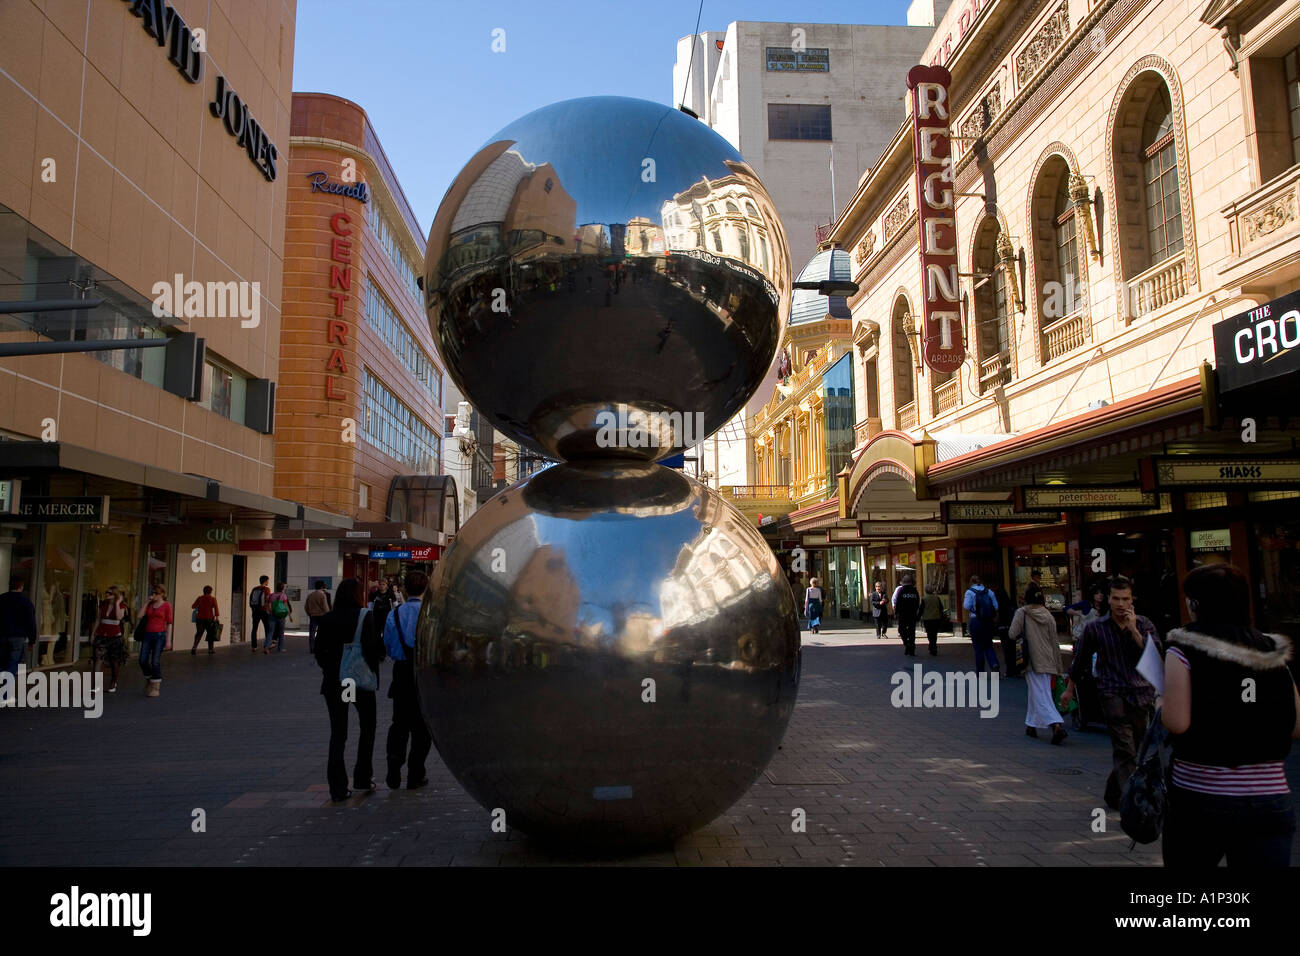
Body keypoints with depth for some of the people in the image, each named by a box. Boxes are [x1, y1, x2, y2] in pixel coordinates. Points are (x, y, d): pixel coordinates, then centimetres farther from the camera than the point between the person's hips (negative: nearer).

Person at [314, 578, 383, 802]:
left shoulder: (328, 619, 0)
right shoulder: (366, 616, -9)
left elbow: (319, 651, -1)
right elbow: (374, 647, -14)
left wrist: (330, 668, 12)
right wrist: (372, 670, 3)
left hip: (334, 681, 3)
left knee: (337, 733, 7)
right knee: (367, 727, 17)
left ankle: (338, 787, 4)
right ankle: (363, 777, 18)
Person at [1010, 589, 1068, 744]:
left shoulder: (1022, 613, -7)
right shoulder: (1048, 616, 5)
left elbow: (1012, 635, -11)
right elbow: (1054, 642, 8)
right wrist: (1058, 667, 13)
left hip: (1032, 660, -5)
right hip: (1047, 661, 5)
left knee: (1041, 696, -7)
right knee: (1036, 694, 18)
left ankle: (1057, 725, -23)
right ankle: (1031, 725, 27)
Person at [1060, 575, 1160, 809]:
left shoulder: (1144, 625, 5)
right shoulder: (1096, 628, 0)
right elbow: (1080, 659, 12)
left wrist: (1134, 630, -17)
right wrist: (1069, 689, 21)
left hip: (1141, 695, 3)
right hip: (1113, 695, -3)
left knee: (1130, 751, 14)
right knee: (1125, 751, -12)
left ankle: (1113, 794, 34)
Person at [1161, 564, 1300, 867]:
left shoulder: (1185, 649, -8)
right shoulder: (1274, 652, 6)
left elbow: (1177, 722, -16)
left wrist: (1160, 704, 5)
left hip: (1200, 797, -3)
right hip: (1272, 800, 4)